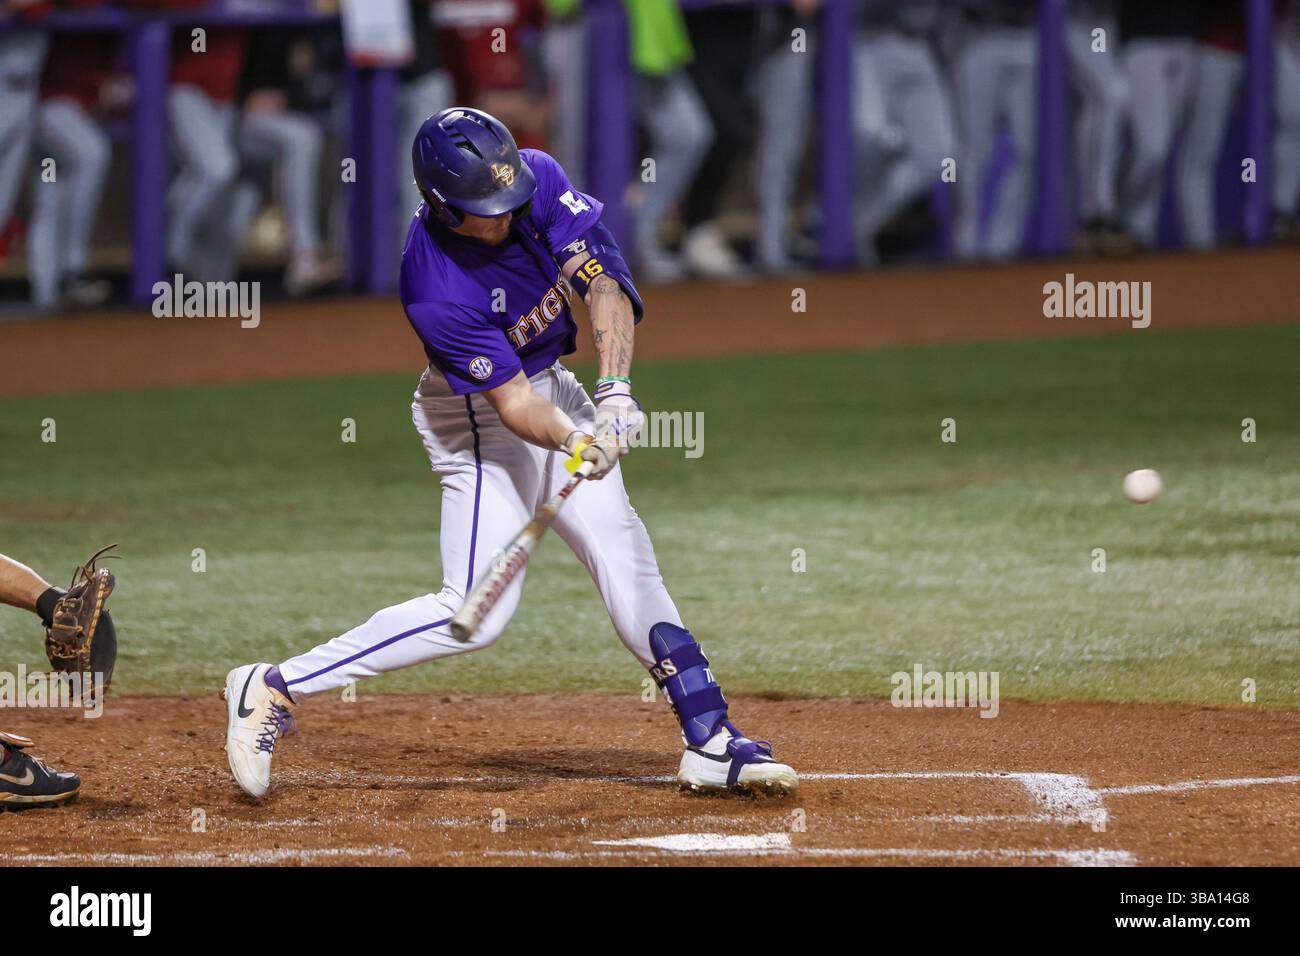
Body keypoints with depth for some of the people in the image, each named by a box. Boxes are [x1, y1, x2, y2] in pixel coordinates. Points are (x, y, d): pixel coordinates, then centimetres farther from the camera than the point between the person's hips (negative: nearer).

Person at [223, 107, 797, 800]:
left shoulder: (538, 178, -18)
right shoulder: (435, 287, -33)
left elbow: (604, 277, -20)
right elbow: (512, 402, -29)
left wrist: (614, 393, -32)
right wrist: (578, 443, -47)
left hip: (552, 386, 7)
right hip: (476, 413, -7)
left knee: (623, 555, 6)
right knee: (480, 609, -16)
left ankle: (711, 743, 11)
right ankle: (274, 690, -12)